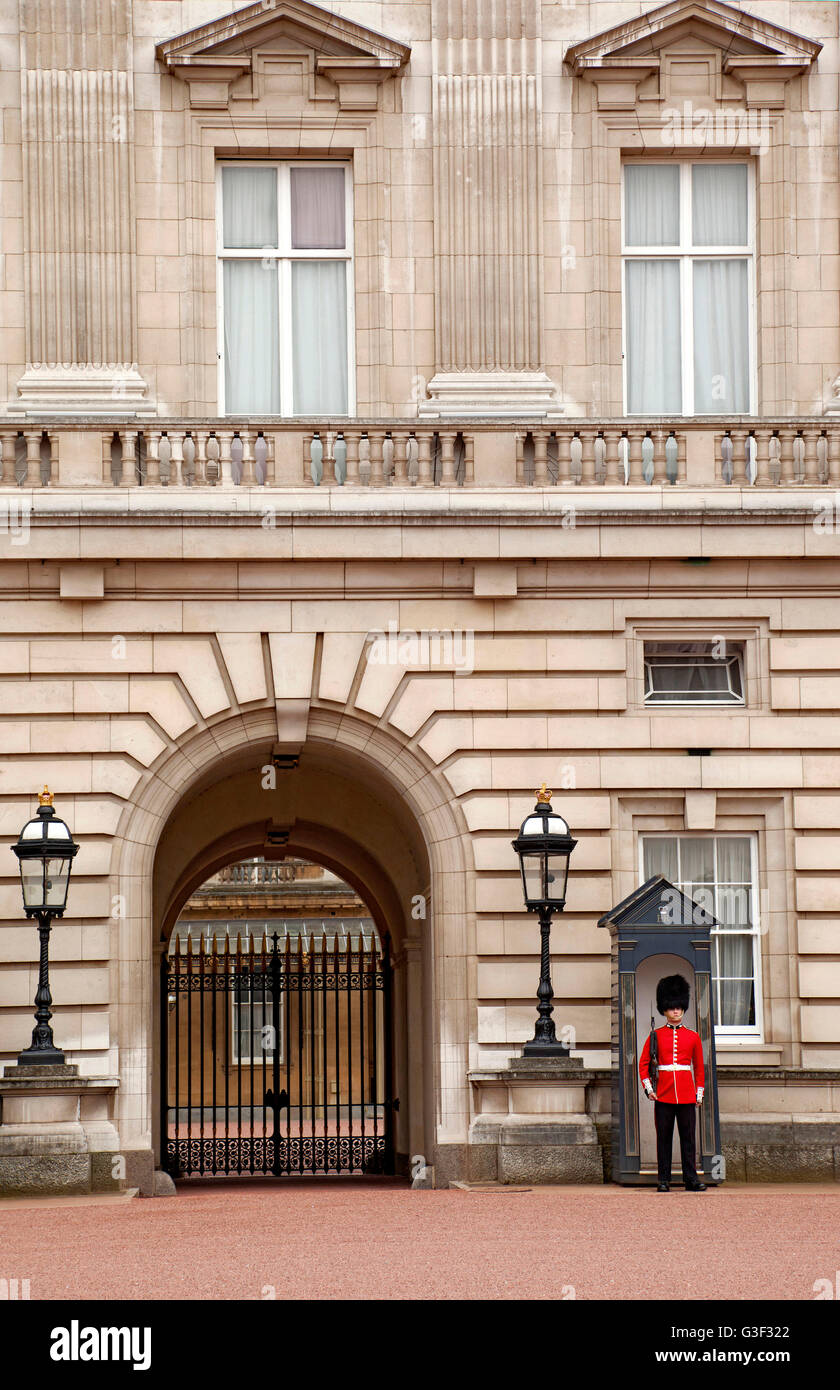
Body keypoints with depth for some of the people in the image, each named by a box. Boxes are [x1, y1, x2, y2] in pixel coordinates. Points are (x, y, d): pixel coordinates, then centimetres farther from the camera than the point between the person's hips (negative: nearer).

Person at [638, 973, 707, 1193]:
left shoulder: (693, 1037, 9)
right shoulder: (656, 1036, 5)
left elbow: (699, 1067, 13)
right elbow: (644, 1064, 7)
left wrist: (699, 1093, 8)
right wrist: (648, 1088, -4)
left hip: (686, 1095, 1)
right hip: (663, 1095, -1)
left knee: (688, 1137, 1)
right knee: (664, 1138, 1)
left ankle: (691, 1178, 3)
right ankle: (664, 1180, 4)